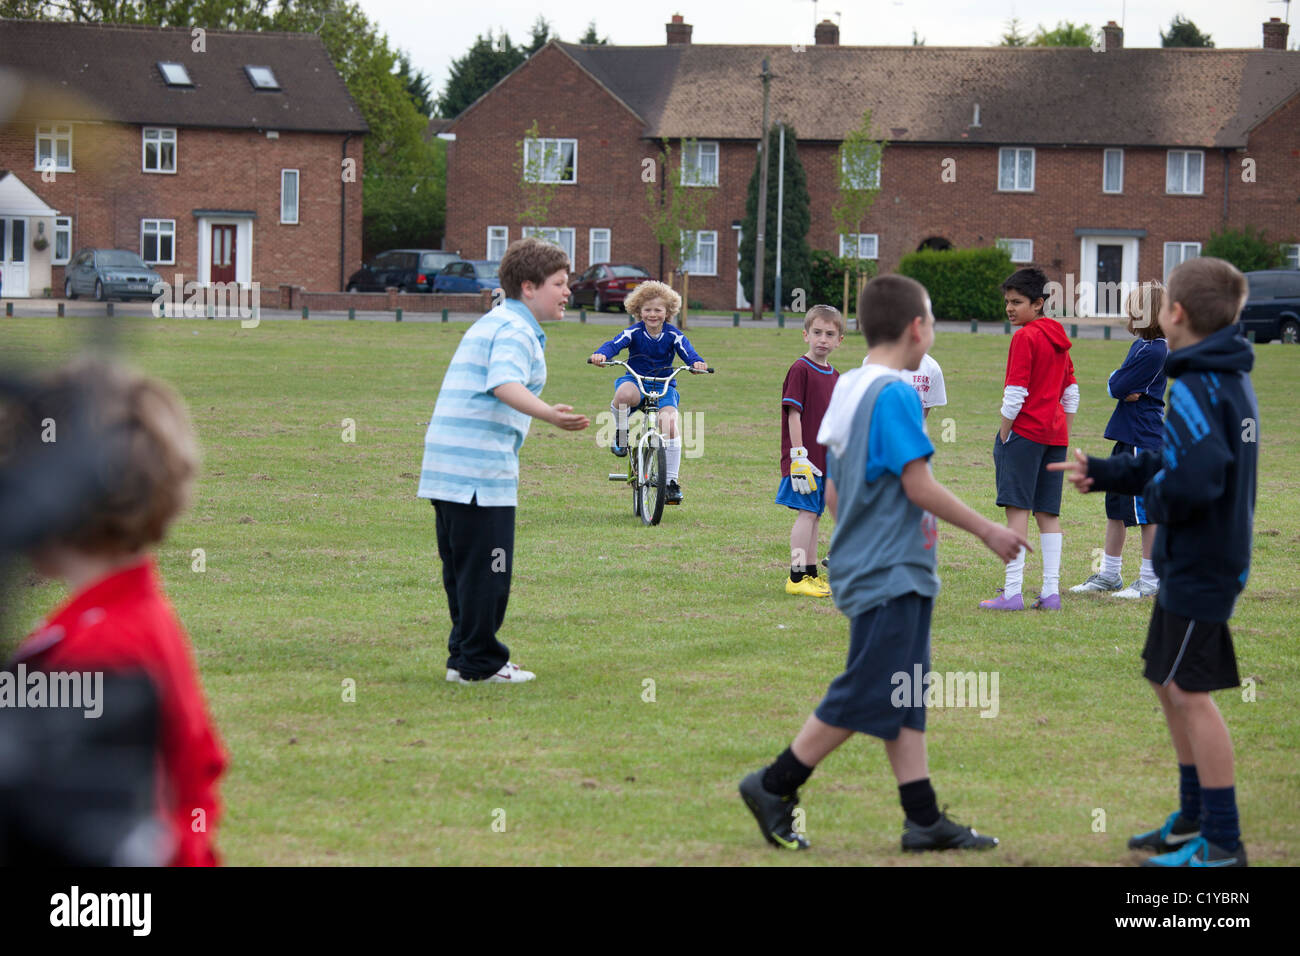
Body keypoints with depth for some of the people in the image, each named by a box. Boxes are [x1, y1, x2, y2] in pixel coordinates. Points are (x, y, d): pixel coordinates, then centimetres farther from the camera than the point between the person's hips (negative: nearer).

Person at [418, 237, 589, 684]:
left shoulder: (489, 324, 22)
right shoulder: (515, 330, -10)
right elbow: (505, 384, -28)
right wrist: (551, 415, -42)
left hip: (445, 465, 10)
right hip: (481, 467, -10)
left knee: (461, 566, 14)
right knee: (485, 567, -4)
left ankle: (464, 658, 20)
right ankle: (481, 663, 1)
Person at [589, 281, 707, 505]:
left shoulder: (673, 335, -1)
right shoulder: (634, 332, -3)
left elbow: (688, 352, -13)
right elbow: (614, 344, -18)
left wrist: (696, 363, -38)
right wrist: (601, 354, -41)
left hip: (664, 386, 1)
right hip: (636, 381, -1)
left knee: (669, 422, -26)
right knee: (624, 394, -40)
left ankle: (673, 481, -15)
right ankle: (620, 431, -6)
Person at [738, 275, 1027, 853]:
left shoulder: (847, 390, 12)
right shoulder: (895, 395, -16)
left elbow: (837, 485, 16)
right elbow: (919, 487, -18)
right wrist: (988, 531, -10)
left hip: (866, 565, 10)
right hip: (889, 572, -10)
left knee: (904, 698, 8)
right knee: (864, 695, -5)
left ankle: (923, 819, 8)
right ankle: (773, 788, 2)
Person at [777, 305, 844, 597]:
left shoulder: (834, 376, 13)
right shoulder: (801, 370, -11)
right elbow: (793, 414, -14)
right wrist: (798, 457, -18)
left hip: (824, 460, 8)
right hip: (805, 459, -8)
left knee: (813, 515, 12)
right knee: (806, 513, -9)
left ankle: (810, 575, 18)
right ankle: (797, 576, -8)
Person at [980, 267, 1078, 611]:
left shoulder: (1025, 337, -10)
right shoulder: (1058, 337, 14)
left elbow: (1015, 394, -15)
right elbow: (1071, 393, 19)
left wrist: (1002, 437, -8)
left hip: (1025, 430, -8)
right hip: (1054, 434, 8)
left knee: (1017, 508, -8)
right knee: (1048, 512, 8)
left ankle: (1012, 592, -12)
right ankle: (1051, 592, 6)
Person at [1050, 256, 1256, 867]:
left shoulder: (1196, 389, -20)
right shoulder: (1231, 380, 10)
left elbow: (1194, 479, -31)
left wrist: (1155, 498, -12)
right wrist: (1101, 472, 12)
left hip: (1199, 564, -10)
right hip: (1197, 561, 10)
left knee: (1190, 692, -4)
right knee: (1169, 683, 19)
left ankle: (1221, 841, 0)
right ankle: (1195, 816, 28)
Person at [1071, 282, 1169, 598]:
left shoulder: (1153, 352, -18)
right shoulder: (1141, 344, 12)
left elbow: (1116, 387, -18)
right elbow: (1120, 388, 12)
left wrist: (1116, 383, 3)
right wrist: (1126, 391, -10)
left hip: (1144, 439, -10)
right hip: (1127, 437, 10)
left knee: (1146, 510, -2)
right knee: (1117, 505, 15)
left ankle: (1151, 579, 6)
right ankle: (1109, 573, 24)